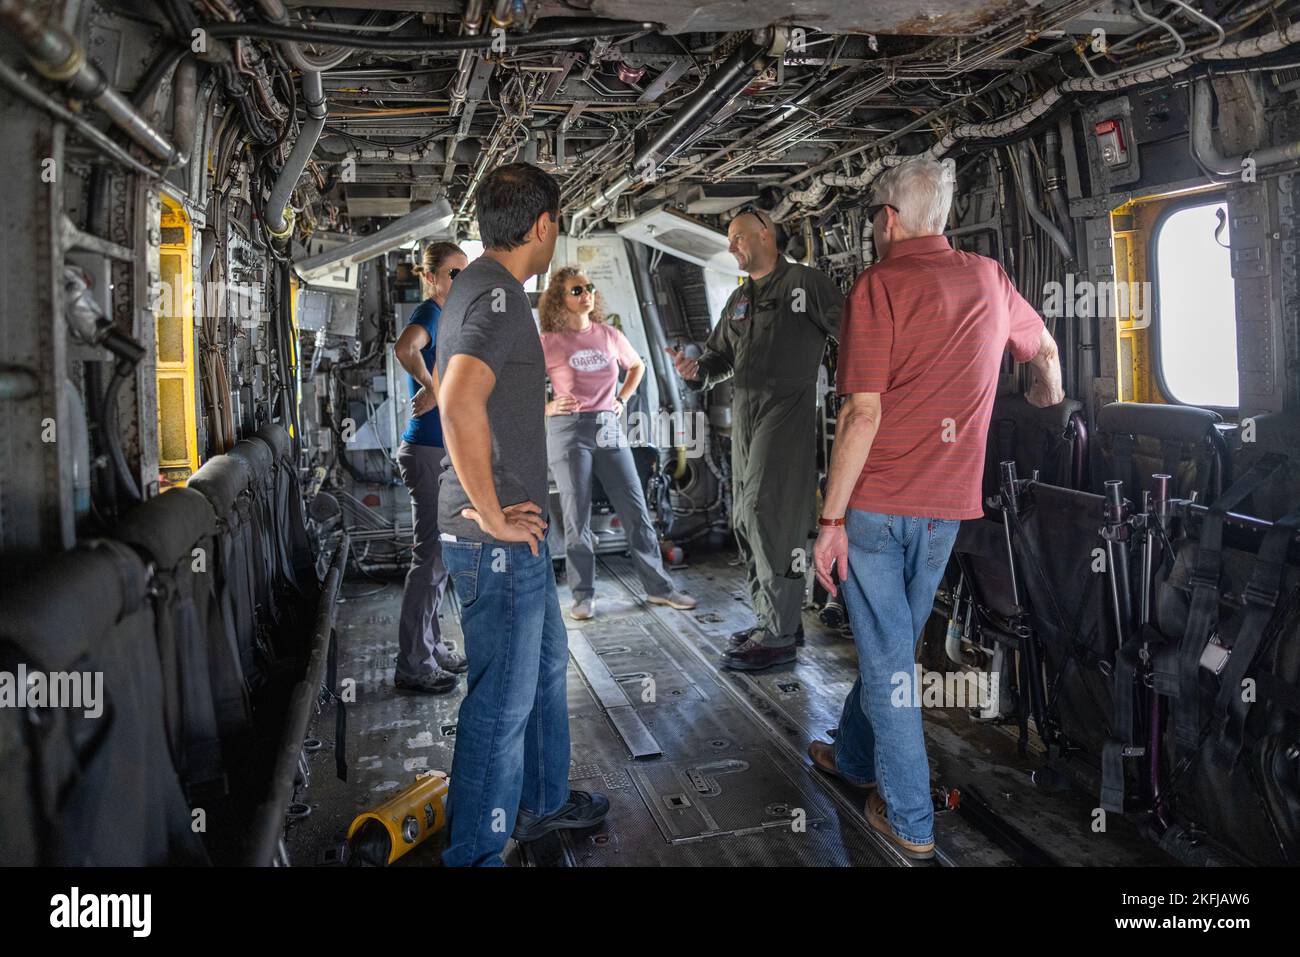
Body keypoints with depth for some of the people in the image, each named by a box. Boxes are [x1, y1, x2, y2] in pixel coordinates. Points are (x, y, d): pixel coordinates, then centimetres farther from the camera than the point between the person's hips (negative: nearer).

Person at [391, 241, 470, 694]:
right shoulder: (429, 312, -15)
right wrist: (430, 387, -32)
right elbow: (405, 347, -39)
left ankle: (429, 646, 29)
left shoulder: (447, 317, 14)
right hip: (428, 452, -10)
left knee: (440, 554, 16)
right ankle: (412, 665, 5)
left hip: (444, 450, 10)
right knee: (430, 557, -5)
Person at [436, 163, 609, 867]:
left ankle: (543, 802, 41)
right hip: (499, 539, -11)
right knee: (503, 698, 1)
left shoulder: (477, 284, 14)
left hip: (515, 529, 11)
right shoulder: (499, 295, -19)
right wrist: (492, 516, -24)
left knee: (546, 664, 23)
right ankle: (474, 851, 17)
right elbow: (460, 405, -35)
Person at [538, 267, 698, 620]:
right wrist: (547, 407, -11)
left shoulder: (609, 335, 8)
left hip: (609, 429, 4)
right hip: (570, 431, -3)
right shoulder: (549, 342, -3)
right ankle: (583, 596, 13)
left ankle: (658, 586, 15)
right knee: (577, 517, 2)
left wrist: (622, 399, 12)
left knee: (636, 509, 5)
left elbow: (637, 366, 25)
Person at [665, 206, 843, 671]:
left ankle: (778, 635, -7)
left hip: (787, 409, -8)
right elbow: (720, 355, 22)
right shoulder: (739, 299, 21)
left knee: (768, 512, -14)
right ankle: (775, 619, 21)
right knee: (746, 518, 9)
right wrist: (697, 371, 1)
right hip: (743, 413, 8)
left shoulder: (804, 282, -2)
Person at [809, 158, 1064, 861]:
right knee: (893, 640, 20)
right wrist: (1049, 395, 48)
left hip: (875, 504, -6)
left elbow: (862, 414, -18)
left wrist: (831, 520, -15)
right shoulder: (989, 281, 7)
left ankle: (909, 820, 13)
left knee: (886, 653, 4)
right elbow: (1045, 349, 26)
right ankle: (852, 757, 40)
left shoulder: (878, 286, -11)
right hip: (946, 507, 6)